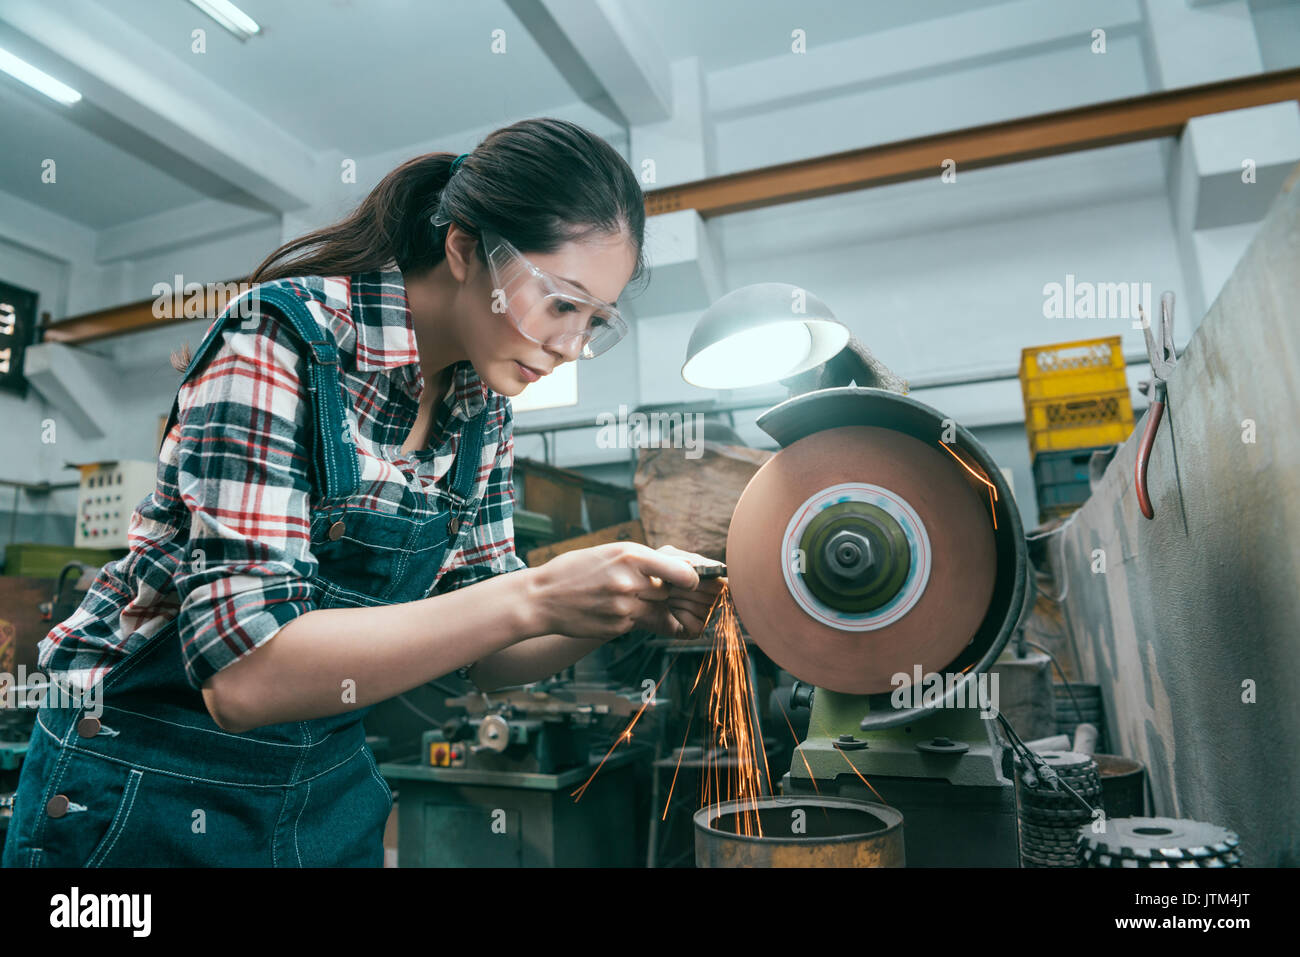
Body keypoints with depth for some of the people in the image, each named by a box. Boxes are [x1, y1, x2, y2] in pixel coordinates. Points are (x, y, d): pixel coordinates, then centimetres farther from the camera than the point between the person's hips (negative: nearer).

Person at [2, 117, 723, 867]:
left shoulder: (484, 408, -5)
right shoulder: (283, 339, -22)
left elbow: (479, 656, -1)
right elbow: (244, 674, -29)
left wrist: (625, 606, -17)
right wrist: (534, 598, -34)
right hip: (149, 787, -5)